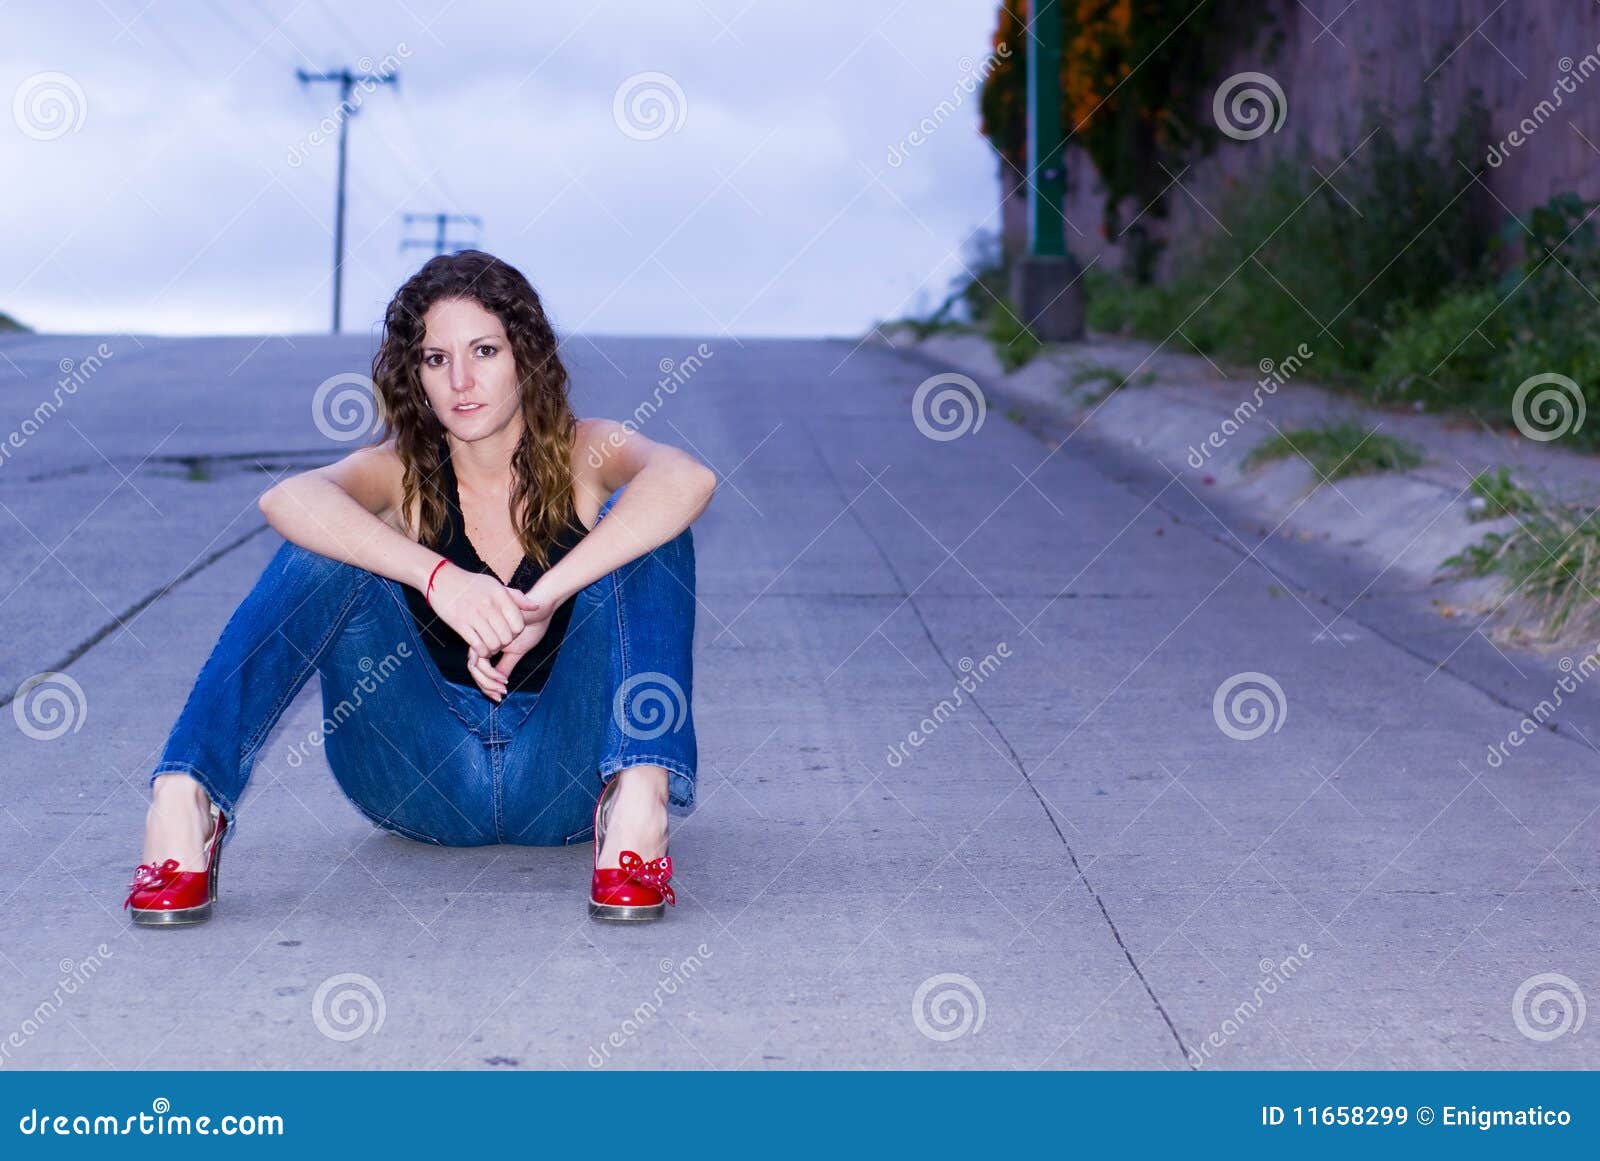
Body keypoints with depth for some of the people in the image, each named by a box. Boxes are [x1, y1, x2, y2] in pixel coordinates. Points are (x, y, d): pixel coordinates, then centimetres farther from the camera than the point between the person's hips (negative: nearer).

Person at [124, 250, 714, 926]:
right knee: (327, 546, -19)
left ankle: (636, 807, -39)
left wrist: (542, 602, -38)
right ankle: (182, 804, -31)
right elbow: (288, 500, -25)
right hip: (428, 780, 1)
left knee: (635, 521, -20)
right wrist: (438, 577, -42)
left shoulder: (585, 457, -1)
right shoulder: (401, 473, 0)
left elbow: (689, 479, -27)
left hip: (564, 775, 0)